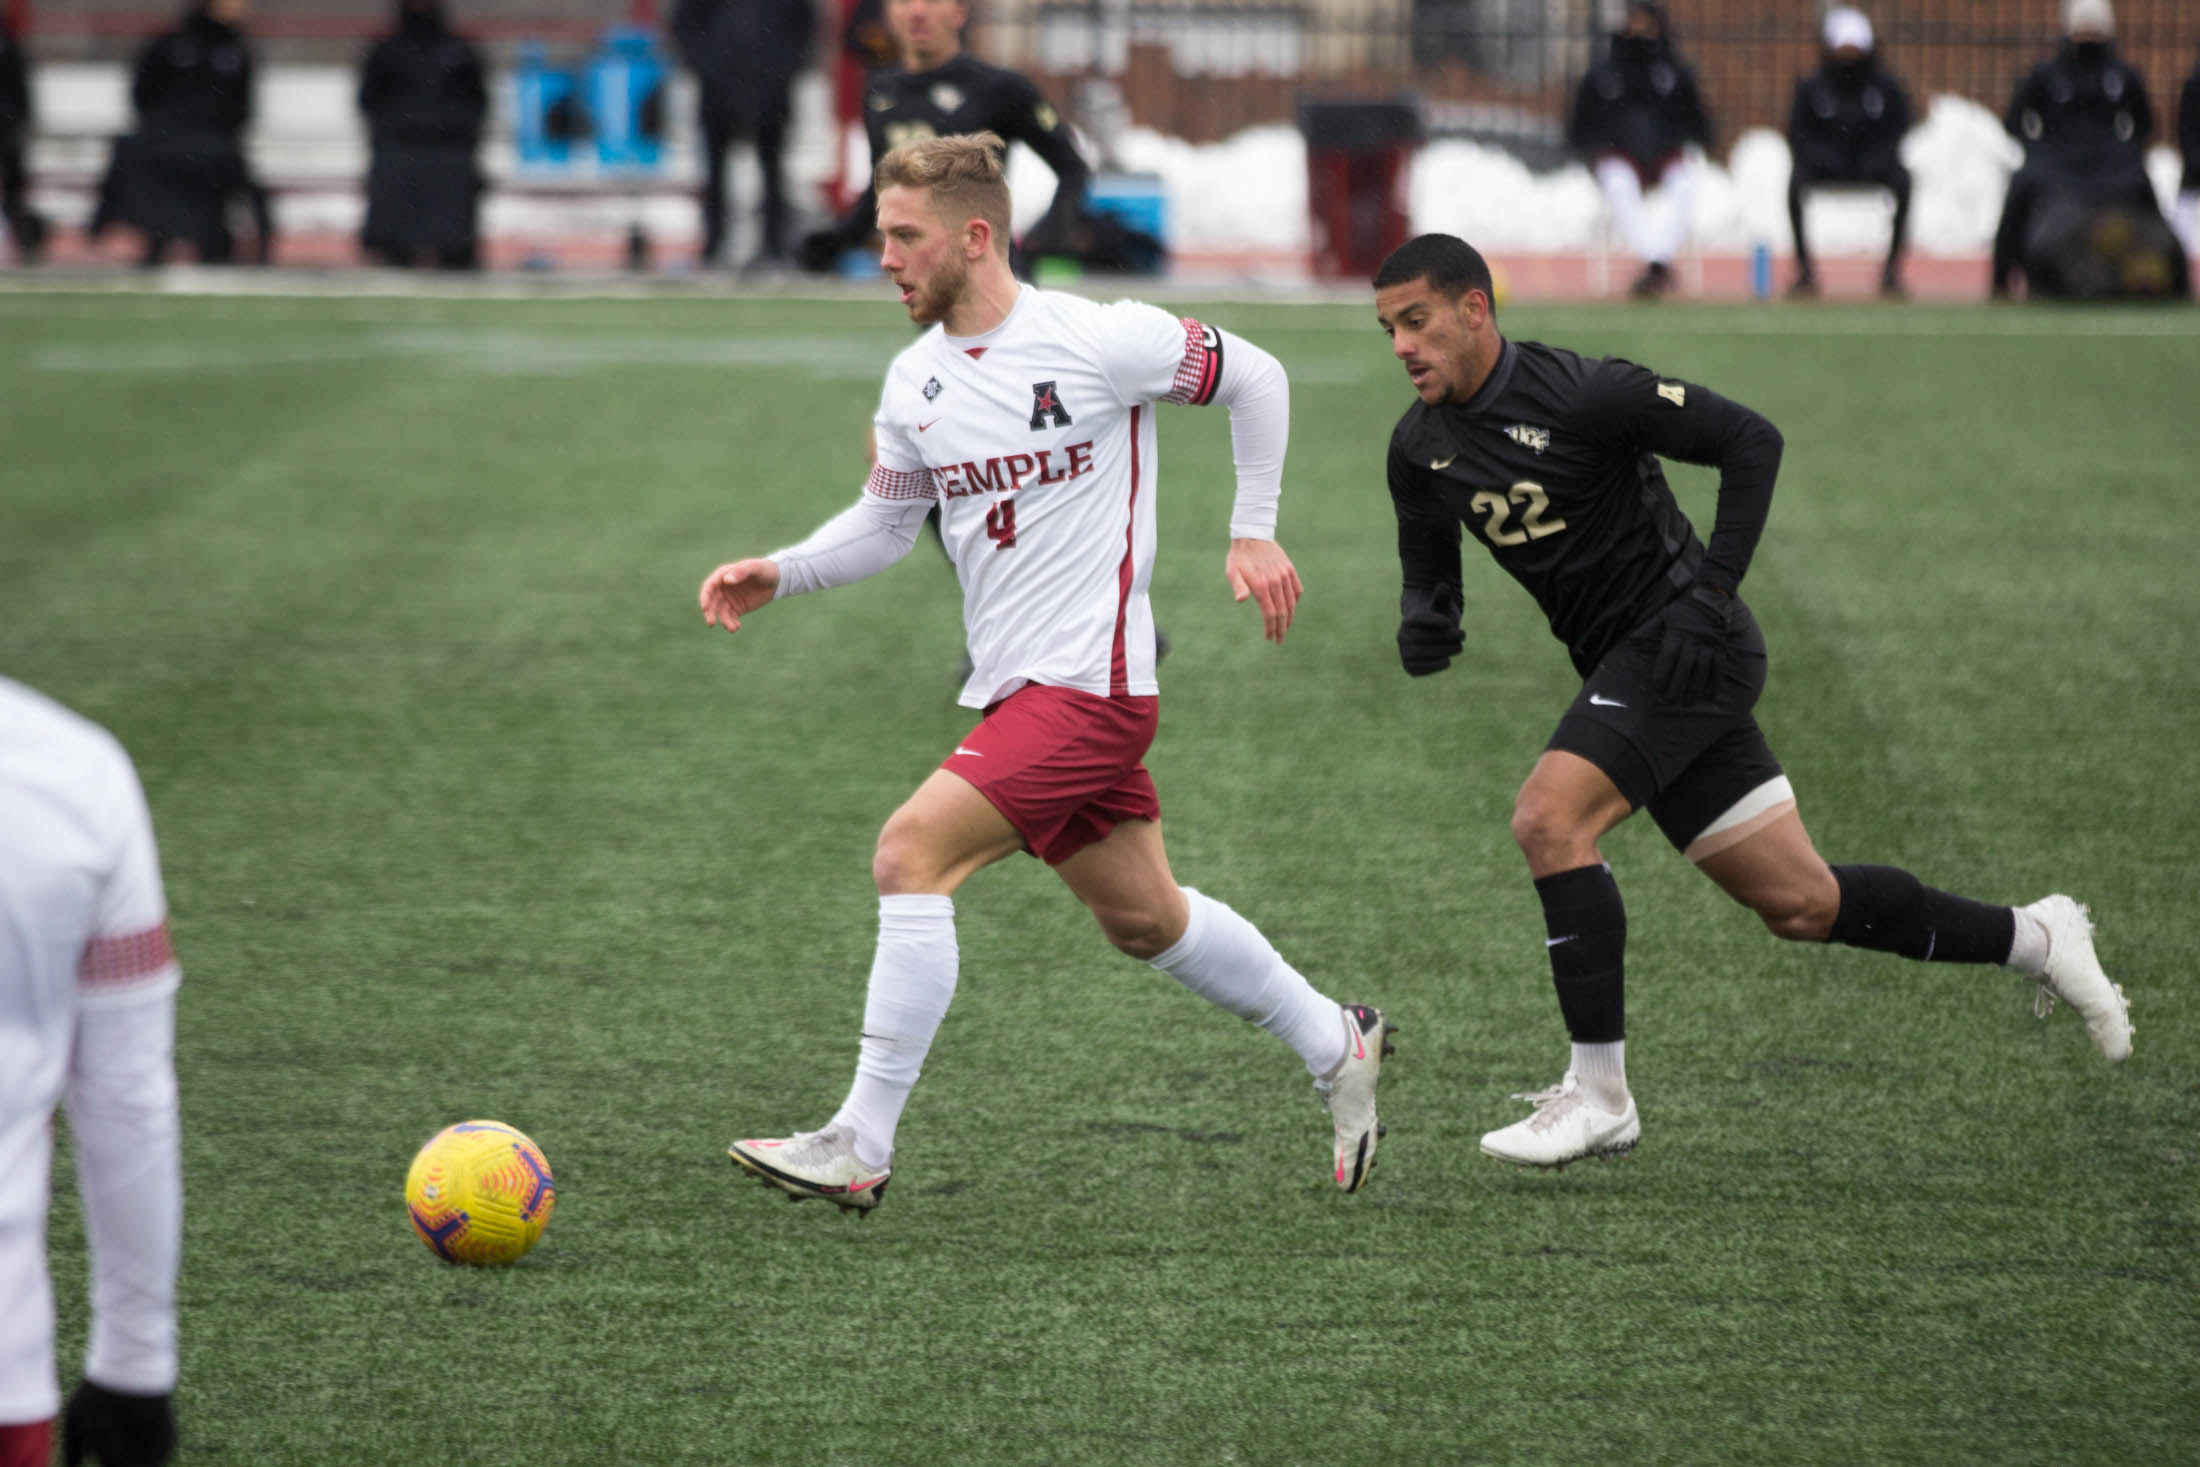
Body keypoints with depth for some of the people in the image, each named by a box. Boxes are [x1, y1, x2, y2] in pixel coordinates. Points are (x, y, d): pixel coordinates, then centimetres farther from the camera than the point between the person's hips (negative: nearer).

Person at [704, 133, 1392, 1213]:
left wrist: (1253, 533, 1)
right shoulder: (914, 383, 6)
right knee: (1142, 919, 18)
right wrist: (780, 574, 1)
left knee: (911, 854, -19)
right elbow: (885, 521, 18)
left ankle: (860, 1148, -16)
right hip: (1013, 687, 8)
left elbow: (1253, 377, 1)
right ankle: (1335, 1044, 39)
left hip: (1089, 681, -8)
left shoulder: (1097, 341, -13)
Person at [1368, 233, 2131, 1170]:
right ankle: (2032, 940, 24)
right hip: (1625, 668, 8)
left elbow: (1750, 440, -13)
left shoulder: (1578, 392, -16)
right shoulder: (1420, 450, 5)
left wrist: (1713, 591, -17)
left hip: (1683, 641, -7)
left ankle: (1598, 1095, -18)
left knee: (1547, 817, -24)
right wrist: (1423, 627, -9)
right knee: (1798, 903, 8)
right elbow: (1430, 574, 15)